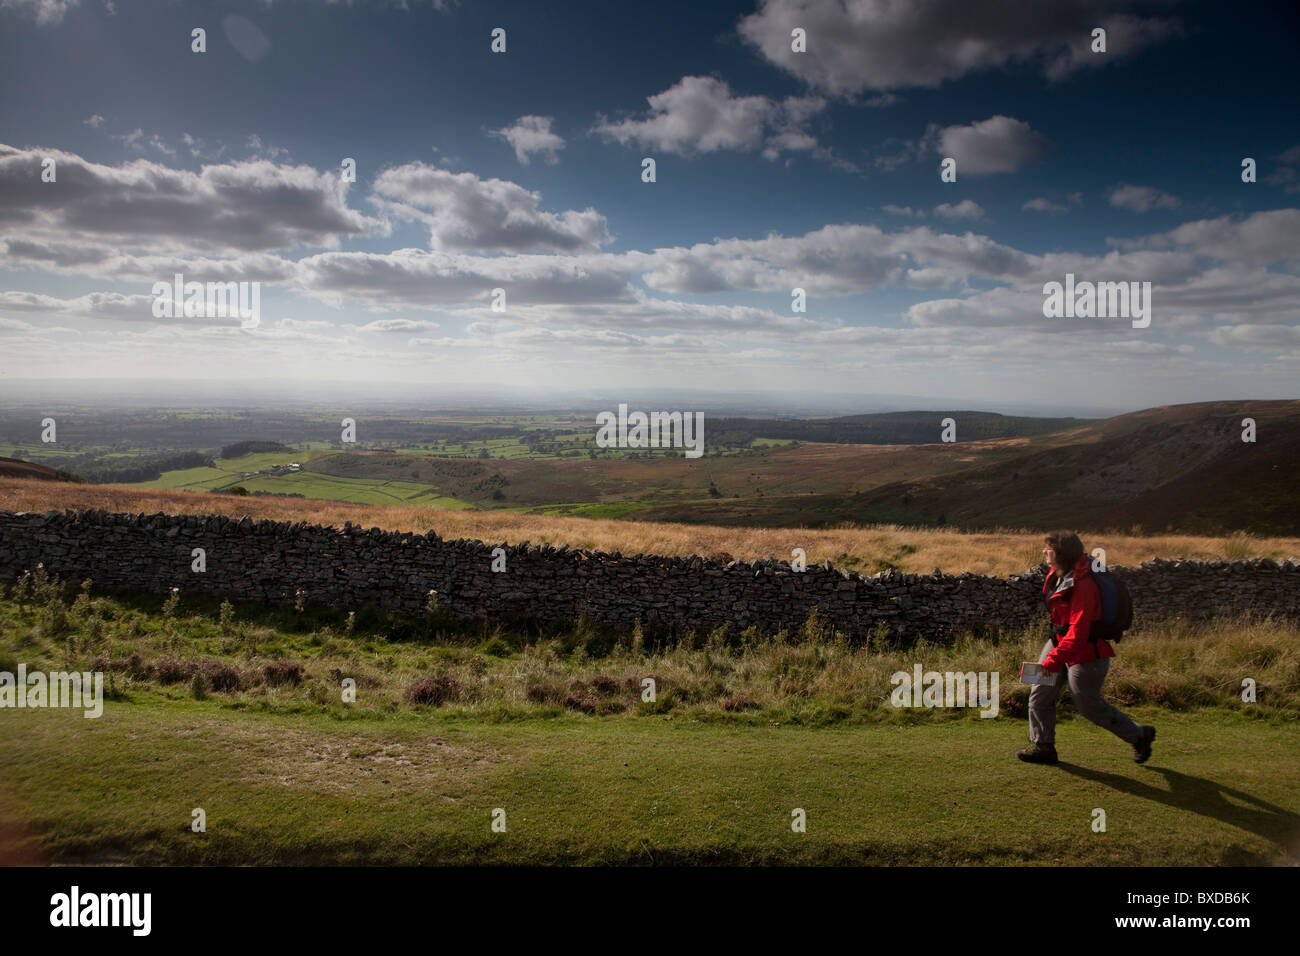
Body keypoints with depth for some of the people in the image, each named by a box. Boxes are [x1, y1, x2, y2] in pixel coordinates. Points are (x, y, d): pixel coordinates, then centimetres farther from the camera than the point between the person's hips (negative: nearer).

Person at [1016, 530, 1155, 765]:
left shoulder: (1082, 585, -29)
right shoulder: (1058, 574, 0)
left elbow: (1078, 631, -31)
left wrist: (1055, 659, -34)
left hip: (1084, 653, -9)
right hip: (1059, 641, 9)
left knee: (1089, 706, 6)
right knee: (1040, 694, 8)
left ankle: (1139, 735, 28)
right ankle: (1043, 746, 20)